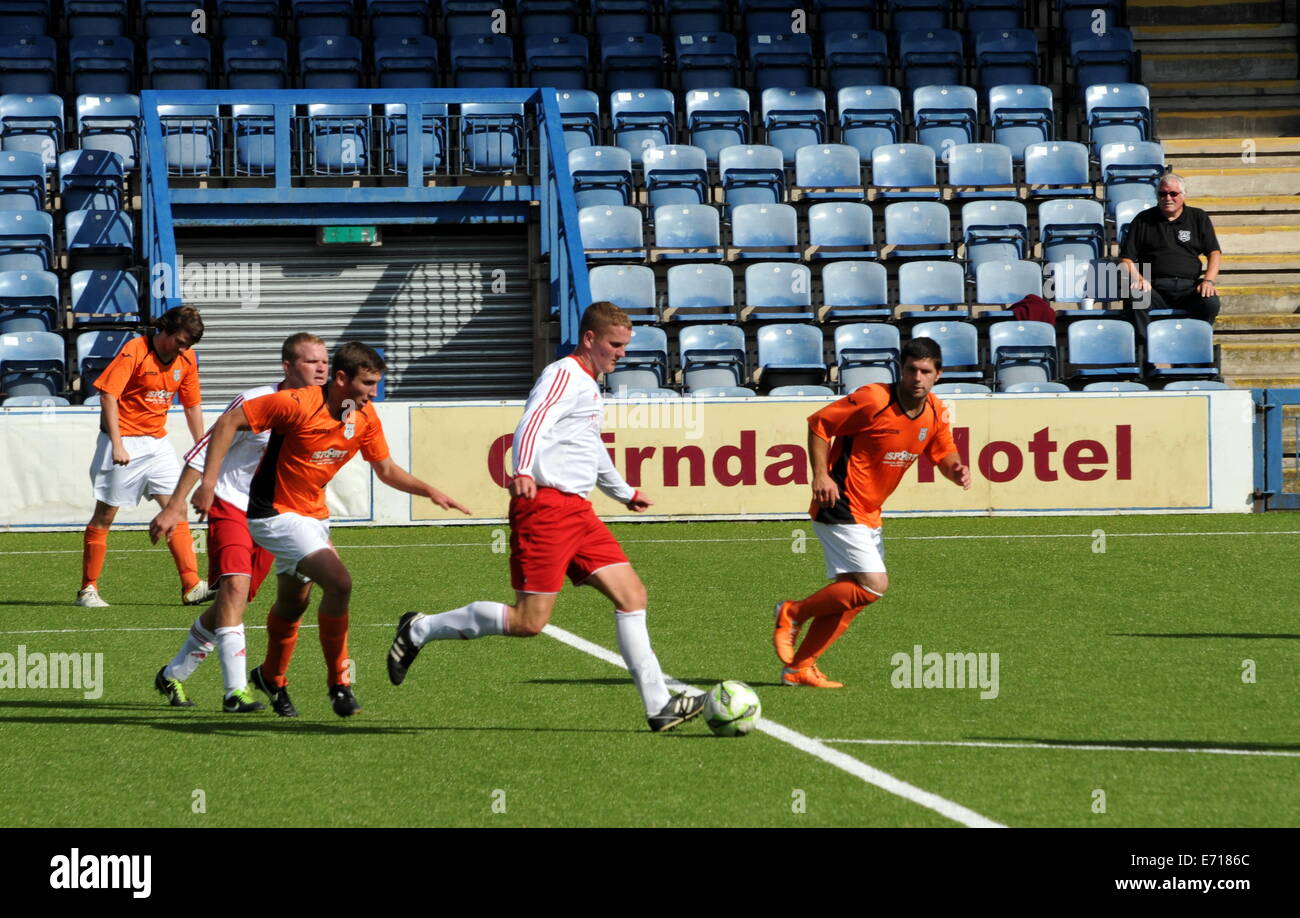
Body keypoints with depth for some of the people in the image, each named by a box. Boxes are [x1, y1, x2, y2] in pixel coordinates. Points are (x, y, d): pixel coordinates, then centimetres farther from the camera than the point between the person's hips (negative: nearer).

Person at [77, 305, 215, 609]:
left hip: (158, 441, 6)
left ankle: (191, 586, -7)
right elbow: (108, 394, -19)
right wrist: (116, 444, -24)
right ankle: (88, 589, 9)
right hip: (124, 440, -6)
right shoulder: (134, 351, -15)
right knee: (105, 515, 1)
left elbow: (192, 405, 14)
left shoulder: (186, 359, 3)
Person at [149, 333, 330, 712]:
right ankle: (236, 690, -28)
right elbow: (203, 453, -10)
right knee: (235, 585, -24)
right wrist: (174, 507, -13)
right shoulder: (255, 402, -15)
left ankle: (172, 676, 26)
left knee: (233, 601, 8)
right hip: (231, 506, -6)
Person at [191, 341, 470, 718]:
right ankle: (338, 681, -8)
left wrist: (429, 491, -5)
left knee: (294, 601, 21)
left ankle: (272, 677, 46)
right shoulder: (296, 404, -25)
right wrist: (209, 482, -24)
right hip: (275, 513, -8)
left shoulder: (365, 418, -4)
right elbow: (228, 423, -20)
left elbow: (386, 469, 10)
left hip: (314, 514, 8)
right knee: (338, 581, -22)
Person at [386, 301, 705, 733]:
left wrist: (624, 492, 55)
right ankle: (420, 630, 1)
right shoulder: (564, 375, -7)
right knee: (528, 622, -12)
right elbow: (533, 423, -25)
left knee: (631, 594, 1)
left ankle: (659, 707, 1)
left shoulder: (589, 386, 23)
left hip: (577, 511, 10)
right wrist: (523, 471, -44)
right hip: (546, 506, -10)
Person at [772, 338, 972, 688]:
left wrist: (957, 470, -12)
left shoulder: (936, 413, 2)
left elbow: (944, 454, 13)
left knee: (848, 595, 11)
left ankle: (799, 668, 19)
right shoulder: (873, 400, -19)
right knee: (873, 585, -16)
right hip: (840, 508, -9)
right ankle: (793, 613, 1)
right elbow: (818, 424, -12)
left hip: (868, 514, 9)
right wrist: (821, 475, -21)